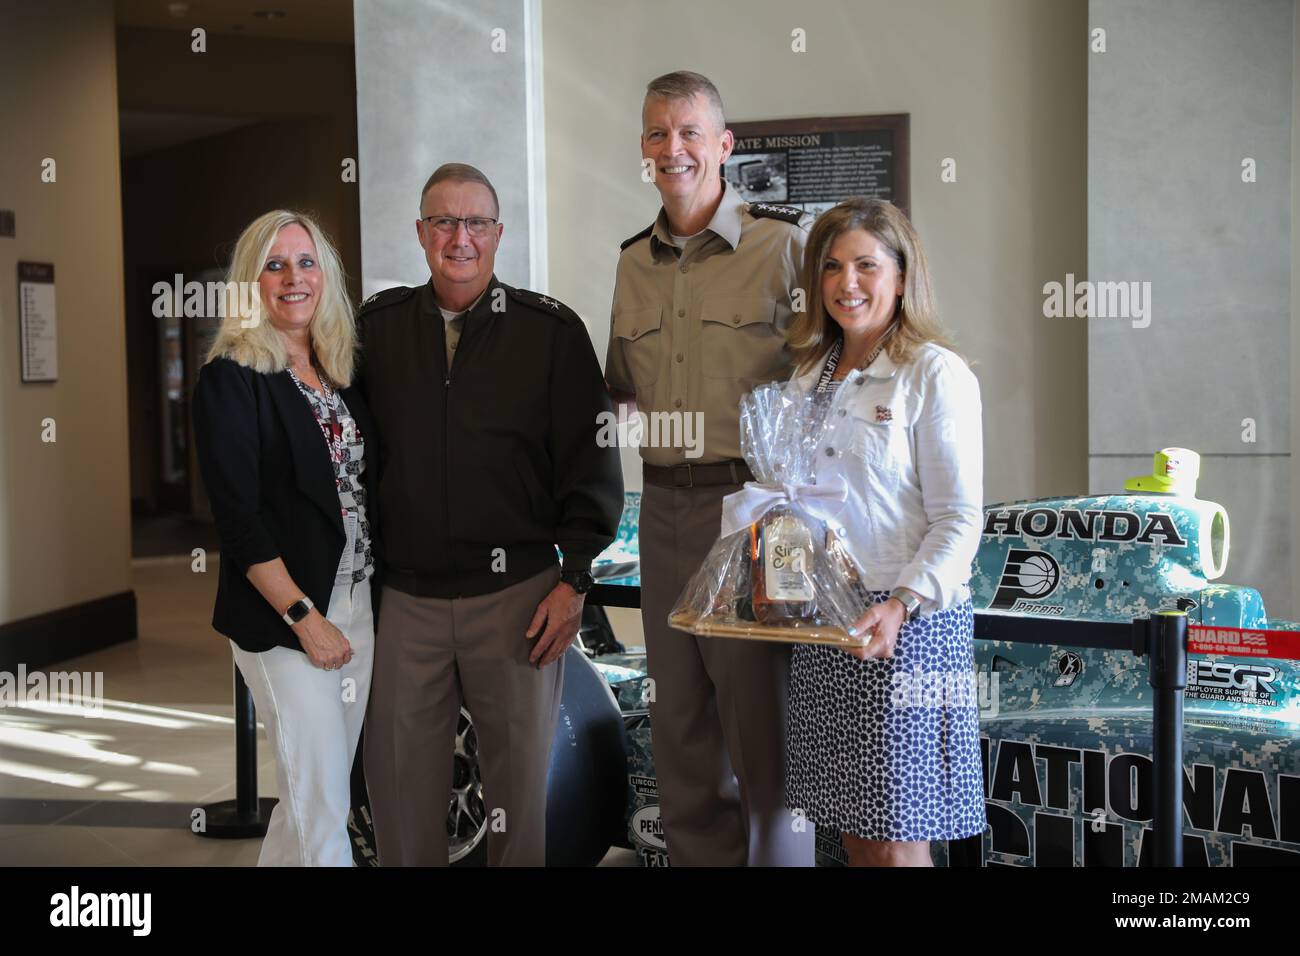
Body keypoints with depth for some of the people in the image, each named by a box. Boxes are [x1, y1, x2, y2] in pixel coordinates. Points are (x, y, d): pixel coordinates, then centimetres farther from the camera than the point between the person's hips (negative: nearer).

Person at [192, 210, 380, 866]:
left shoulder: (338, 373, 11)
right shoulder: (232, 377, -8)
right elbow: (238, 516, -13)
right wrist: (304, 616, -16)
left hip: (355, 600, 6)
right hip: (282, 615, -6)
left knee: (321, 792, 12)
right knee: (321, 805, -3)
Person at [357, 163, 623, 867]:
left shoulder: (551, 331, 0)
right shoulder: (378, 327, 7)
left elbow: (591, 463, 0)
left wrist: (575, 580, -5)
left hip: (517, 592, -2)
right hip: (405, 595, 2)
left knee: (519, 770, 8)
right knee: (398, 774, 8)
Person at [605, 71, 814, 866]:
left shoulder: (786, 243, -7)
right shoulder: (634, 262, 12)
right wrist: (624, 413, 4)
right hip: (664, 506, 6)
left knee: (763, 720, 1)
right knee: (679, 719, 14)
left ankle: (779, 853, 17)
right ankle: (698, 853, 27)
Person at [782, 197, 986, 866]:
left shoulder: (936, 374, -6)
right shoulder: (810, 374, 14)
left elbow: (960, 517, -11)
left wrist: (902, 604, -22)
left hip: (907, 622, -6)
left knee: (895, 842, -1)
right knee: (853, 834, 11)